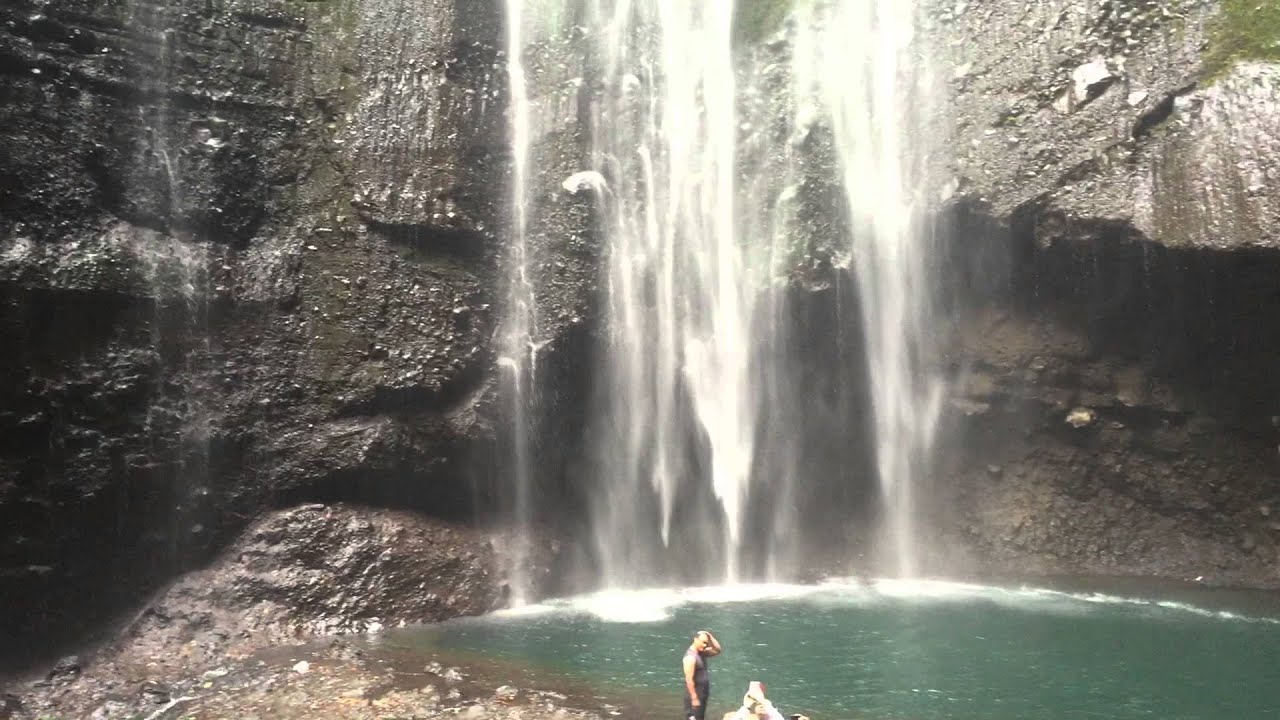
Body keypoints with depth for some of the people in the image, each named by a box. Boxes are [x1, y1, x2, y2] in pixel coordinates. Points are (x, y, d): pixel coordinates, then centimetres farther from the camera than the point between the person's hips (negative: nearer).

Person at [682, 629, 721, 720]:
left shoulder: (701, 652, 7)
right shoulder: (690, 656, -21)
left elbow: (717, 650, 12)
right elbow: (689, 679, -24)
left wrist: (710, 636, -2)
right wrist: (694, 698, -24)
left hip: (702, 694, 10)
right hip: (694, 695, -10)